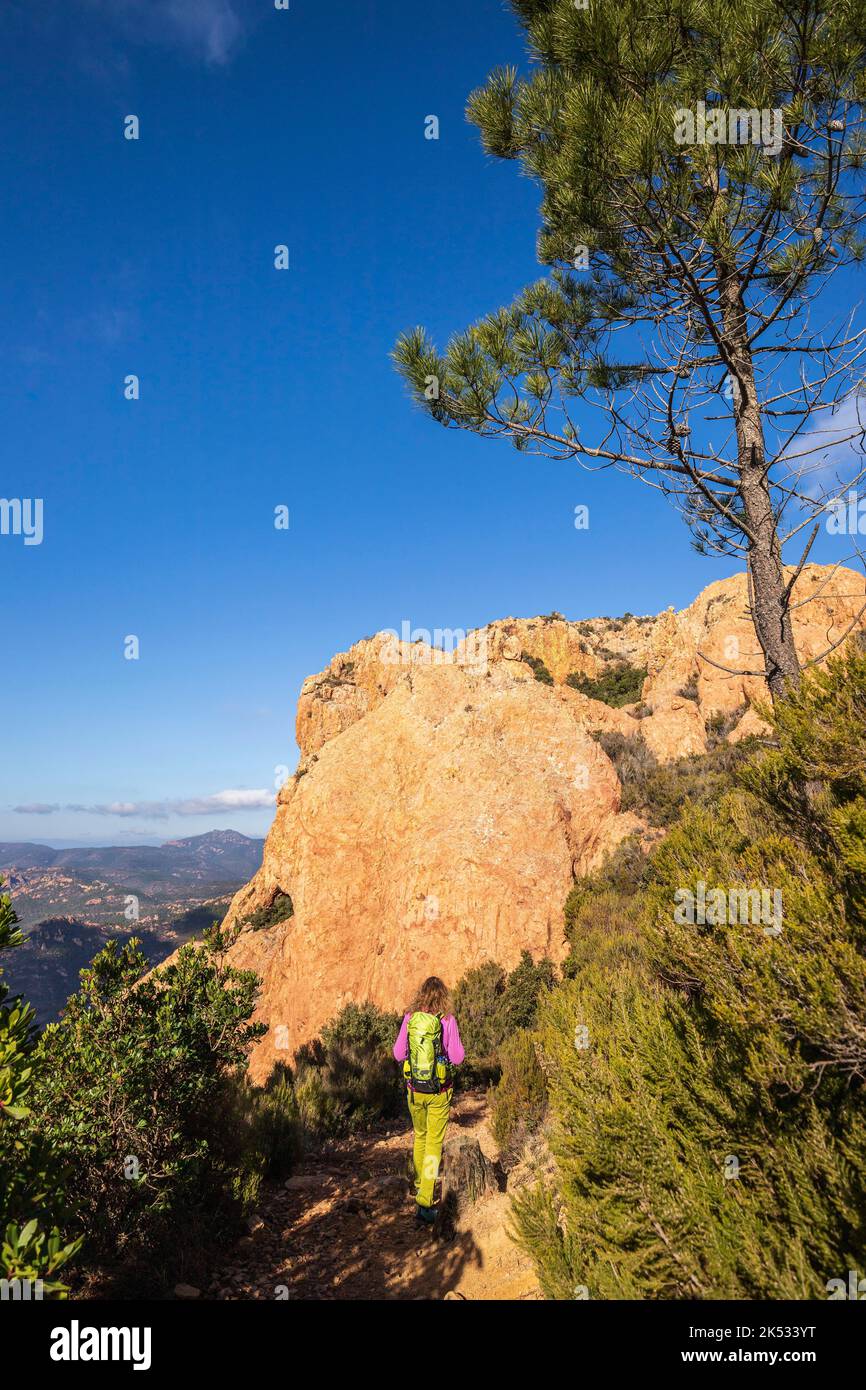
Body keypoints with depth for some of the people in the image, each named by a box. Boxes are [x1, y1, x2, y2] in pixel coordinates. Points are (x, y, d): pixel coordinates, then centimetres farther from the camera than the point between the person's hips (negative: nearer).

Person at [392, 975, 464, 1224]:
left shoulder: (409, 1018, -7)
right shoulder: (447, 1020, -14)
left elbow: (398, 1053, 0)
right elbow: (457, 1057, -12)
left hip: (414, 1089, 3)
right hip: (439, 1091, -3)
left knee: (419, 1136, 24)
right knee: (434, 1142, 5)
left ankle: (419, 1185, 40)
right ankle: (424, 1201, 1)